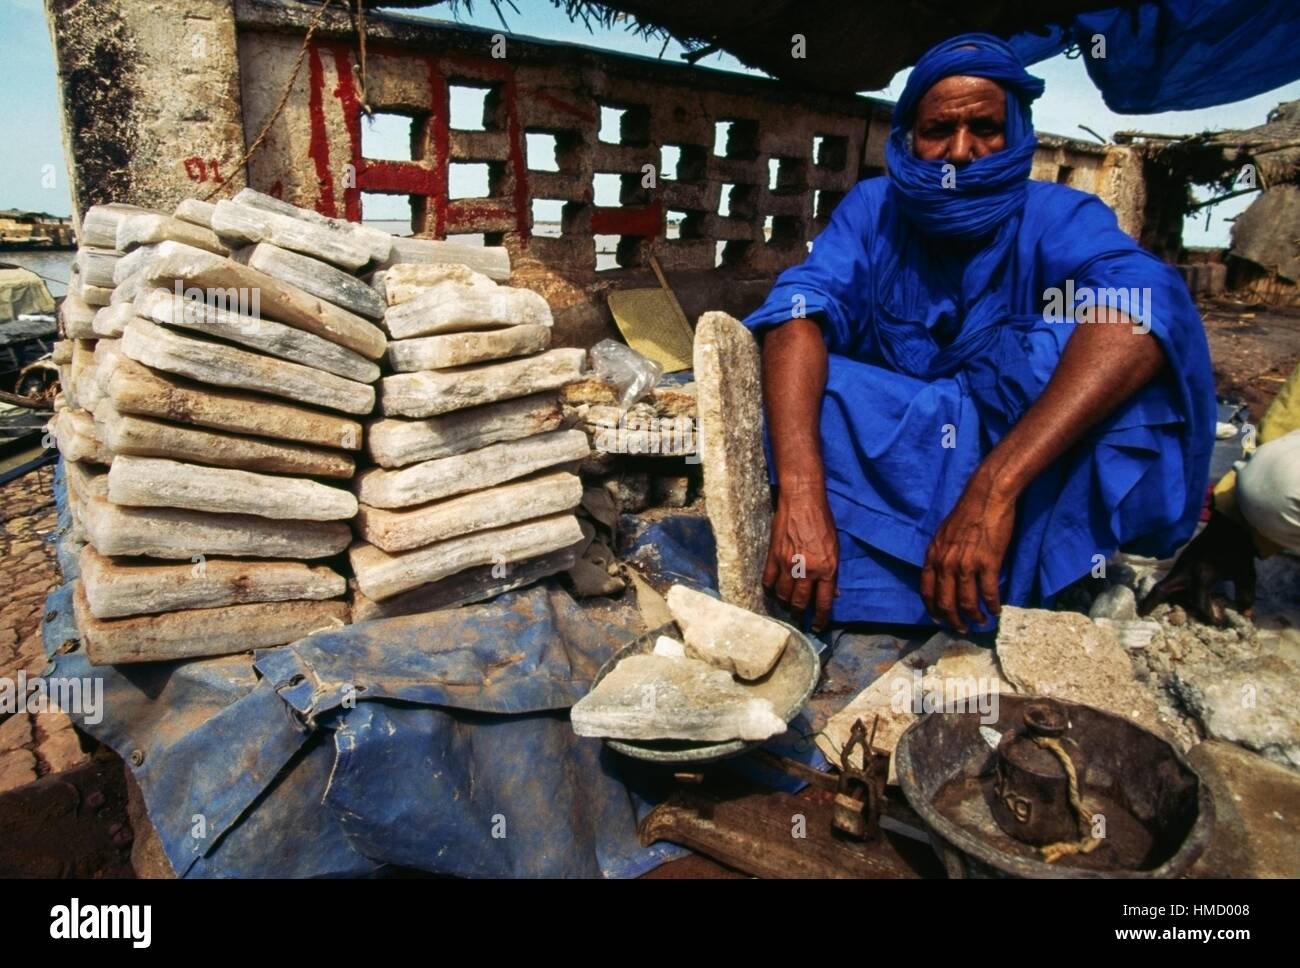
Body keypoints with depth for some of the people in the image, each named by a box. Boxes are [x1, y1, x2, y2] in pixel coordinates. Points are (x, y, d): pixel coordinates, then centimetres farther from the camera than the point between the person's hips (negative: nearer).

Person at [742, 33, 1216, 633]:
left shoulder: (1060, 219, -9)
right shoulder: (872, 211, -3)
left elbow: (1143, 311, -31)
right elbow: (798, 314, -21)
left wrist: (995, 487, -45)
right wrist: (801, 492, -39)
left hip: (1031, 480, -1)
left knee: (1075, 337, -26)